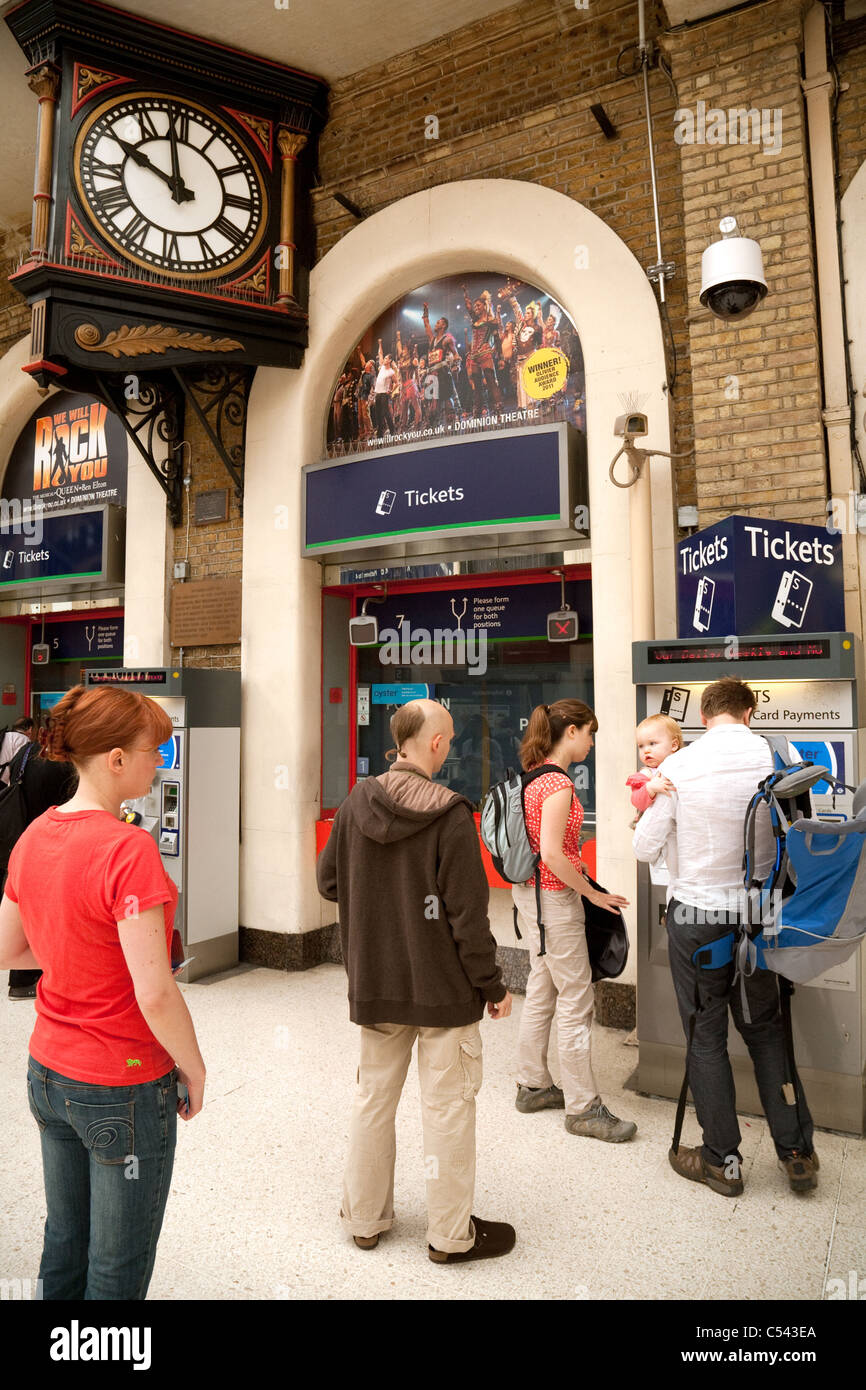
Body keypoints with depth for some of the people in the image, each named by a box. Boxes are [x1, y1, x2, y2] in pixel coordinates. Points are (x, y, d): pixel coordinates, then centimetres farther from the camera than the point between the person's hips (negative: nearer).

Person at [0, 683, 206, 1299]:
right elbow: (154, 994, -27)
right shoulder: (129, 848, -27)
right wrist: (194, 1069, -12)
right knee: (118, 1269, 15)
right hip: (123, 1088, -7)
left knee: (64, 1245, 26)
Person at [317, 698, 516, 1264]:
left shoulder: (356, 804, -3)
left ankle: (366, 1217, 36)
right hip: (443, 986, -5)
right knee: (449, 1105, 10)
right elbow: (467, 914, -17)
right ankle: (452, 1234, 25)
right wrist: (493, 985, -7)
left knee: (374, 1096, 20)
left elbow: (328, 882, 7)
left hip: (374, 984, 5)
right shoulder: (450, 814, -19)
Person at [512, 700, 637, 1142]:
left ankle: (532, 1086, 31)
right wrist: (593, 893, -15)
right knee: (575, 1002, 1)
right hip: (554, 897, -10)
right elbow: (552, 854, -25)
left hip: (530, 892, 10)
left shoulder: (534, 776, 8)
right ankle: (582, 1108, 13)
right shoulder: (558, 783, -20)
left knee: (541, 993, 19)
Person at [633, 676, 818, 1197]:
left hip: (697, 915, -3)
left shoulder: (678, 768, -13)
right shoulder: (779, 757, -6)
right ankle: (797, 1153, 30)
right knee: (766, 1029, 21)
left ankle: (723, 1161, 24)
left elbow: (645, 848, -7)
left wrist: (656, 799, 10)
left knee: (706, 1036, 11)